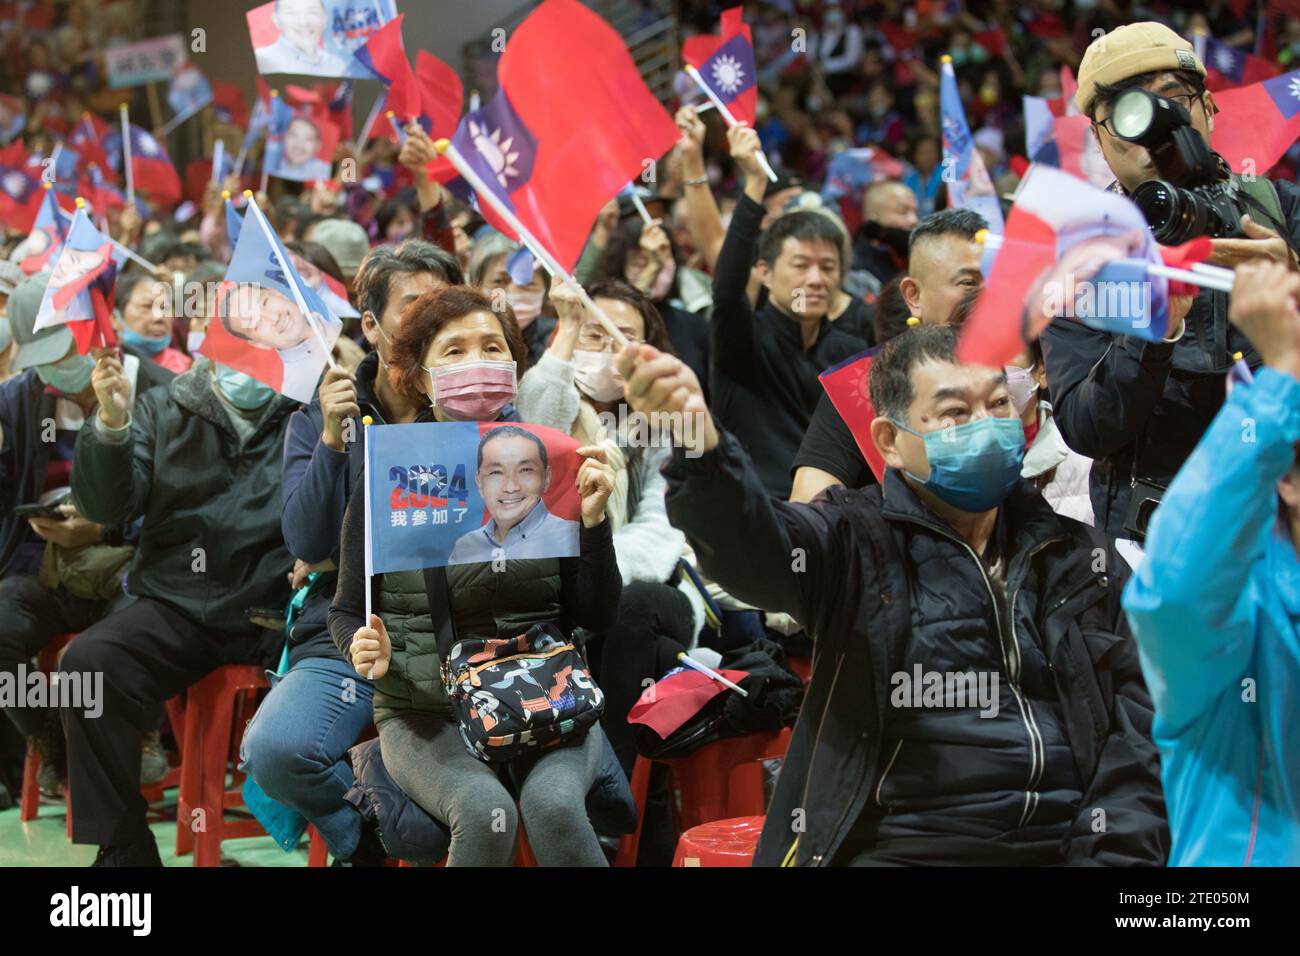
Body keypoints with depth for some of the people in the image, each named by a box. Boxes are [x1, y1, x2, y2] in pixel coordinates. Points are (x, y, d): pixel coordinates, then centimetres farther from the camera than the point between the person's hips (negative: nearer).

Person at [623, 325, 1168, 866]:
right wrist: (699, 444, -35)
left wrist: (1117, 851, -4)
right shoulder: (855, 542, 7)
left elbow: (1136, 716, 12)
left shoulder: (1079, 555, 17)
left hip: (1067, 843, 2)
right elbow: (751, 548, -14)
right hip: (902, 844, -2)